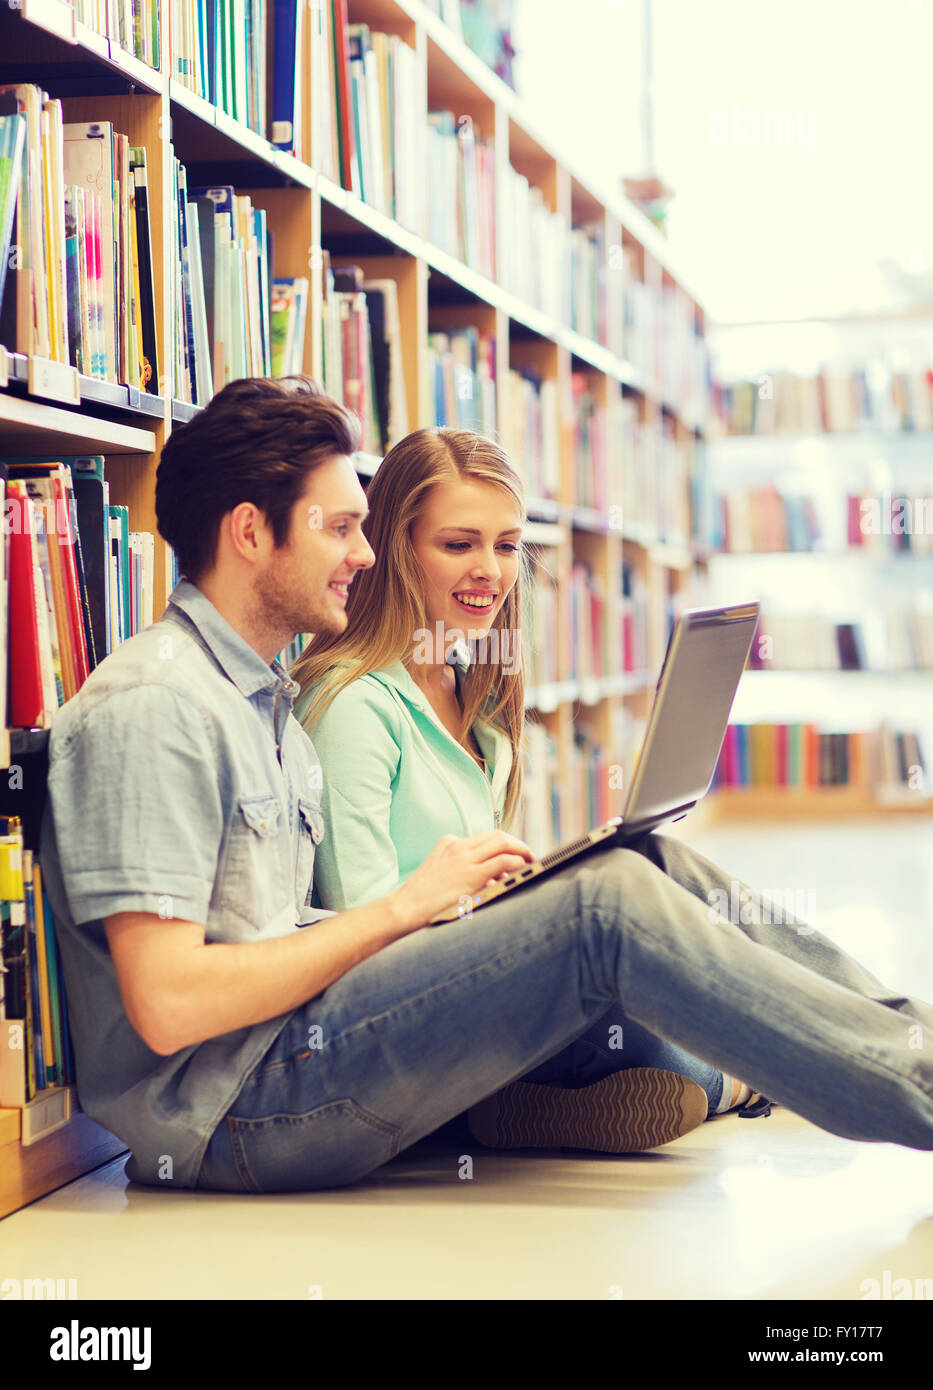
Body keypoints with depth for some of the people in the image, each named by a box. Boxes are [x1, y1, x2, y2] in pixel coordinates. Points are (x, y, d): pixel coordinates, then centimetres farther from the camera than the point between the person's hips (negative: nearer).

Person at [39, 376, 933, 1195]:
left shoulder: (262, 693, 19)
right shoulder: (148, 708, -14)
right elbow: (168, 1007, -22)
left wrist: (452, 895, 1)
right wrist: (406, 906, -16)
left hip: (295, 1040, 9)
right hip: (224, 1107, -9)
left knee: (655, 863, -3)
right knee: (609, 905, -21)